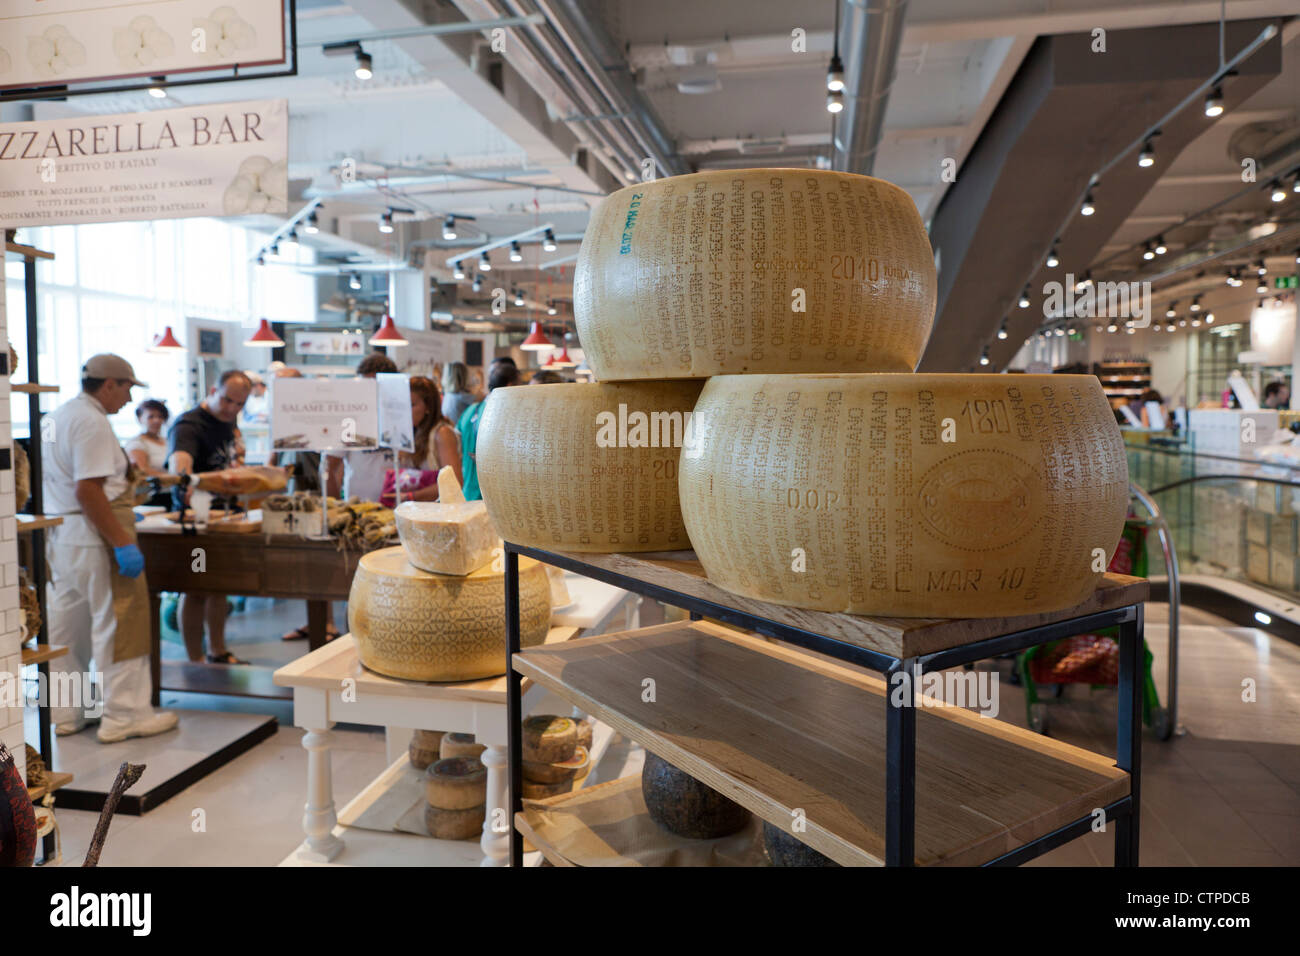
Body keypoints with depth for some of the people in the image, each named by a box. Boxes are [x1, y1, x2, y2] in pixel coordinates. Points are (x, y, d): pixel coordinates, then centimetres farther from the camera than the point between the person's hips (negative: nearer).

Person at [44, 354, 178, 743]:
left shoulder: (57, 418, 16)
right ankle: (123, 715, 5)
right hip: (93, 537, -10)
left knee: (67, 626, 16)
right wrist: (123, 542, -23)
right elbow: (88, 491, -23)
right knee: (118, 623, -2)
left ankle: (65, 714, 26)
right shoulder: (92, 422, -16)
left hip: (59, 535, 10)